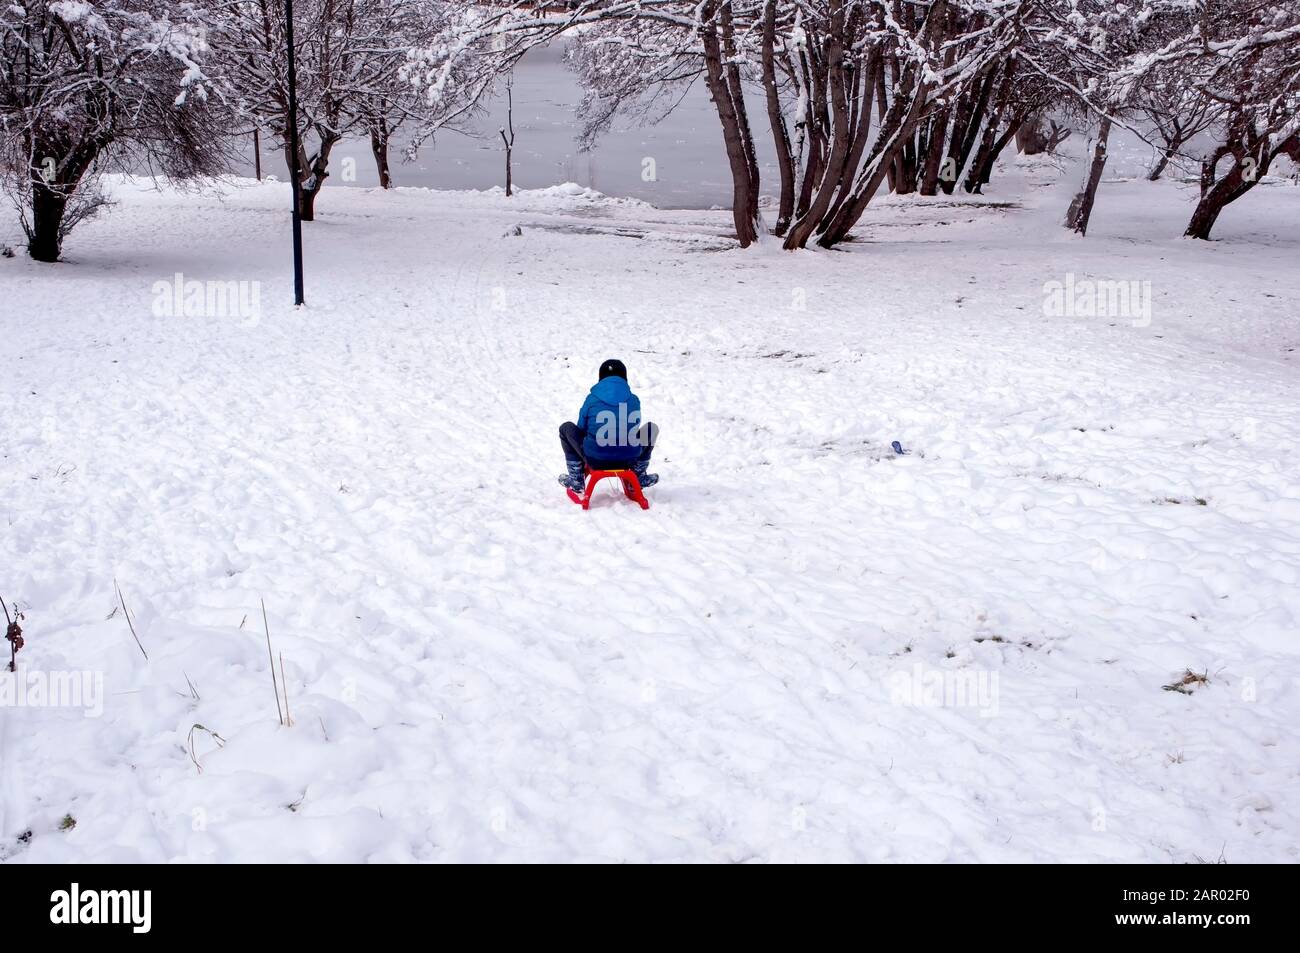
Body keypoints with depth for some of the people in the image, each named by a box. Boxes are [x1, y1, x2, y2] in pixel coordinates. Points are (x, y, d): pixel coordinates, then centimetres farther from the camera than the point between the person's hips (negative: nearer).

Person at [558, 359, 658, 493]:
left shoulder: (592, 399, -4)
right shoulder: (634, 400, 1)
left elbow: (581, 429, 8)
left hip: (595, 461, -1)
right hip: (629, 461, 1)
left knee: (566, 428, 20)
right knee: (651, 429, 27)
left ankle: (576, 479, 22)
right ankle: (639, 477, 33)